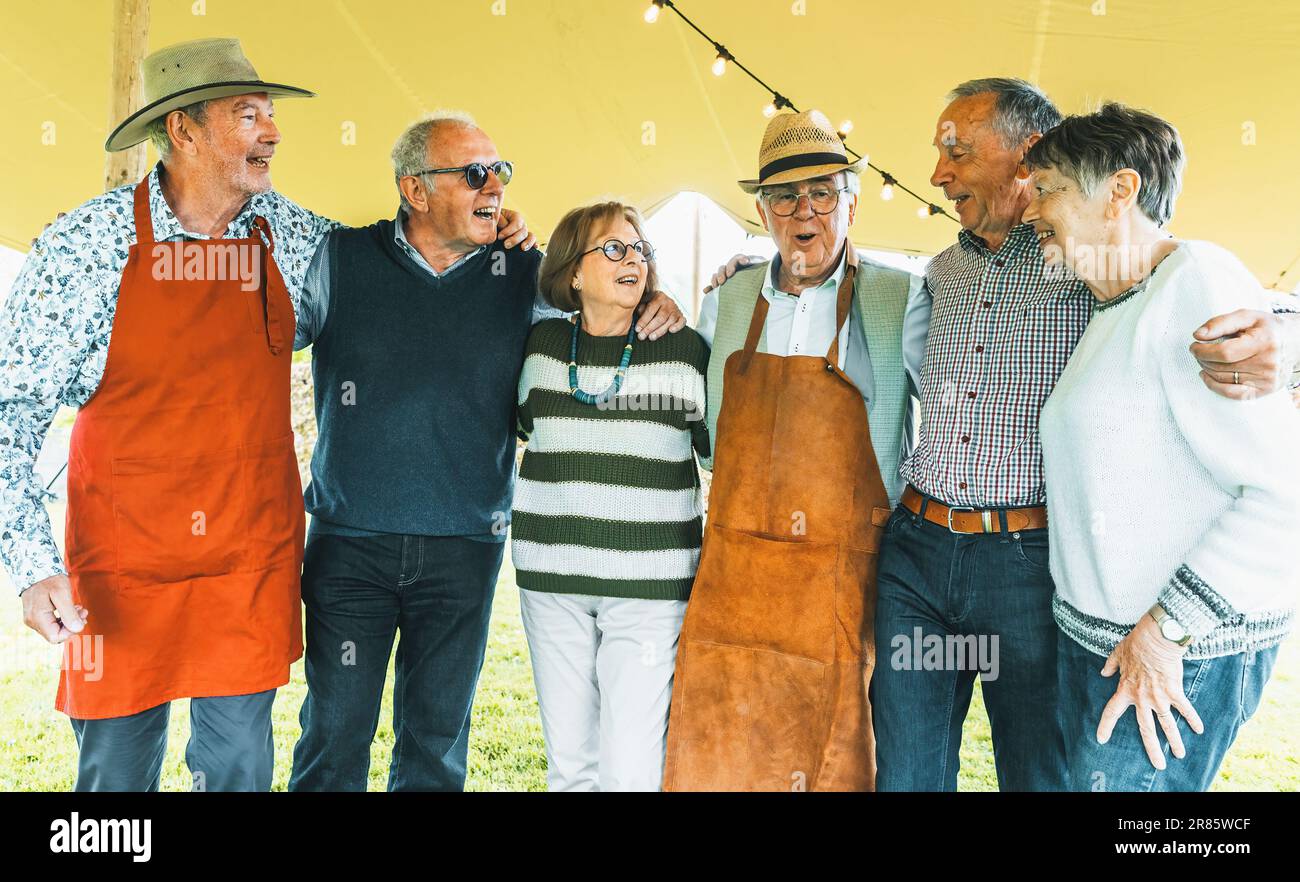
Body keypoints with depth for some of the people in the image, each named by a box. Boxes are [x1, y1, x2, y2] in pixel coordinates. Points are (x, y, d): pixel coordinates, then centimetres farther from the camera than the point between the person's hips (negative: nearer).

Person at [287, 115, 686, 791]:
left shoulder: (525, 276, 2)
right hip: (348, 541, -1)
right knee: (334, 734, 7)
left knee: (437, 741, 13)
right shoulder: (339, 260, -1)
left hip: (464, 551, 1)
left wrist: (654, 299, -5)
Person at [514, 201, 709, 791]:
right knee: (568, 762, 10)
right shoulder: (543, 344, 7)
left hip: (650, 580, -3)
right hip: (551, 573, 3)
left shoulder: (684, 350, -1)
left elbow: (715, 447, 9)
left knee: (632, 766, -5)